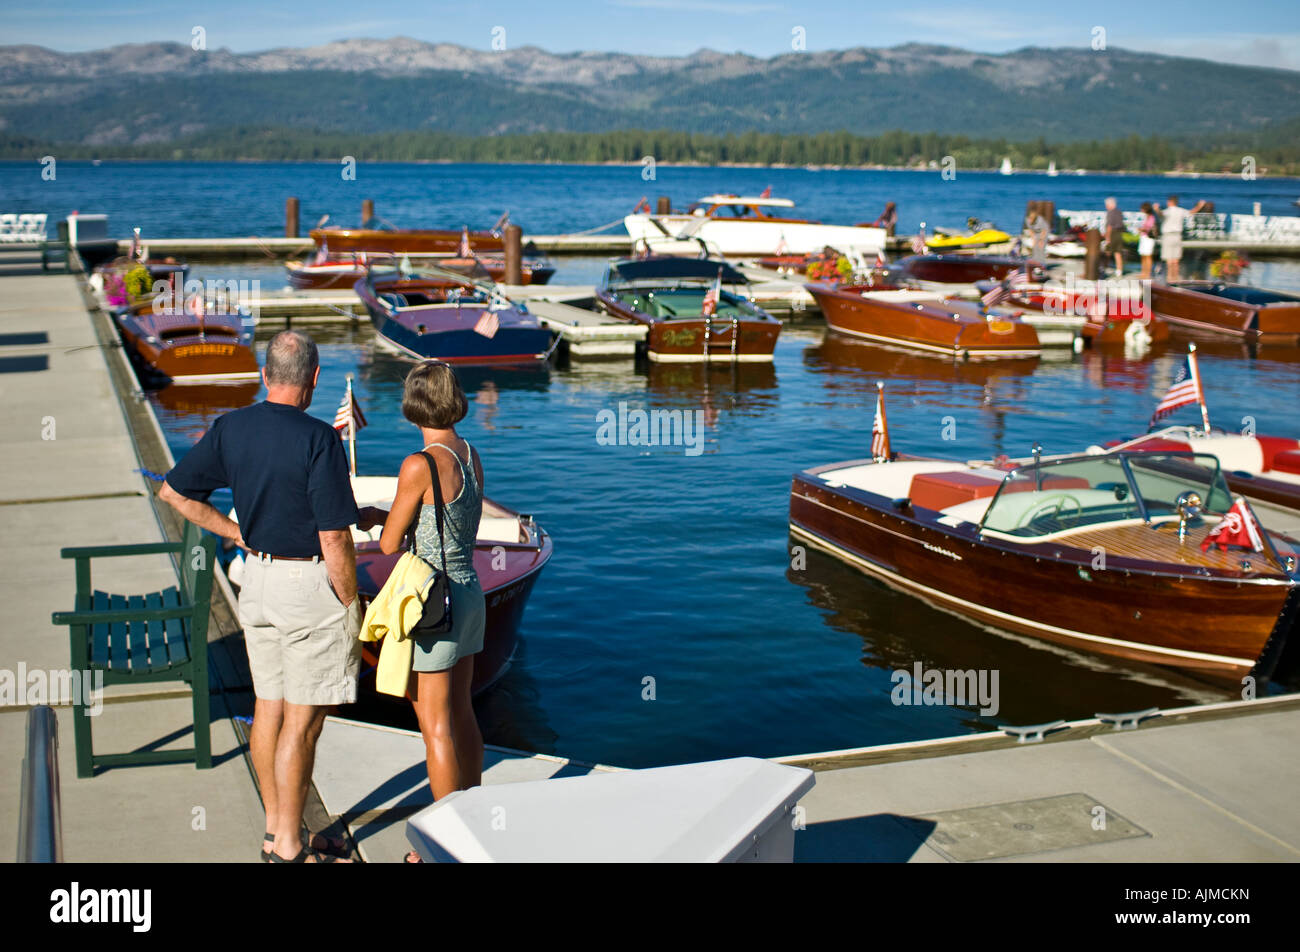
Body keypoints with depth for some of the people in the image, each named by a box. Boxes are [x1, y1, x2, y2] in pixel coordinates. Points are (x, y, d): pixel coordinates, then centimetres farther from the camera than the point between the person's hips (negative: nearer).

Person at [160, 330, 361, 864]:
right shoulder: (318, 439, -18)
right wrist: (352, 606, -7)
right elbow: (334, 539, -19)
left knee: (268, 708, 15)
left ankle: (276, 830, 27)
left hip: (257, 578, 7)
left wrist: (237, 533, 14)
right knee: (302, 719, 1)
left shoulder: (230, 429, 2)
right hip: (311, 583, -7)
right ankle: (289, 849, 10)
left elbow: (173, 491, 10)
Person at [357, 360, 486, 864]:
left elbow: (390, 543, -12)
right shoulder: (471, 457, 5)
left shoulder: (420, 466, -19)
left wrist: (378, 517, 11)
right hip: (470, 592, 8)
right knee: (461, 714, 19)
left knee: (436, 726, 2)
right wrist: (385, 515, 19)